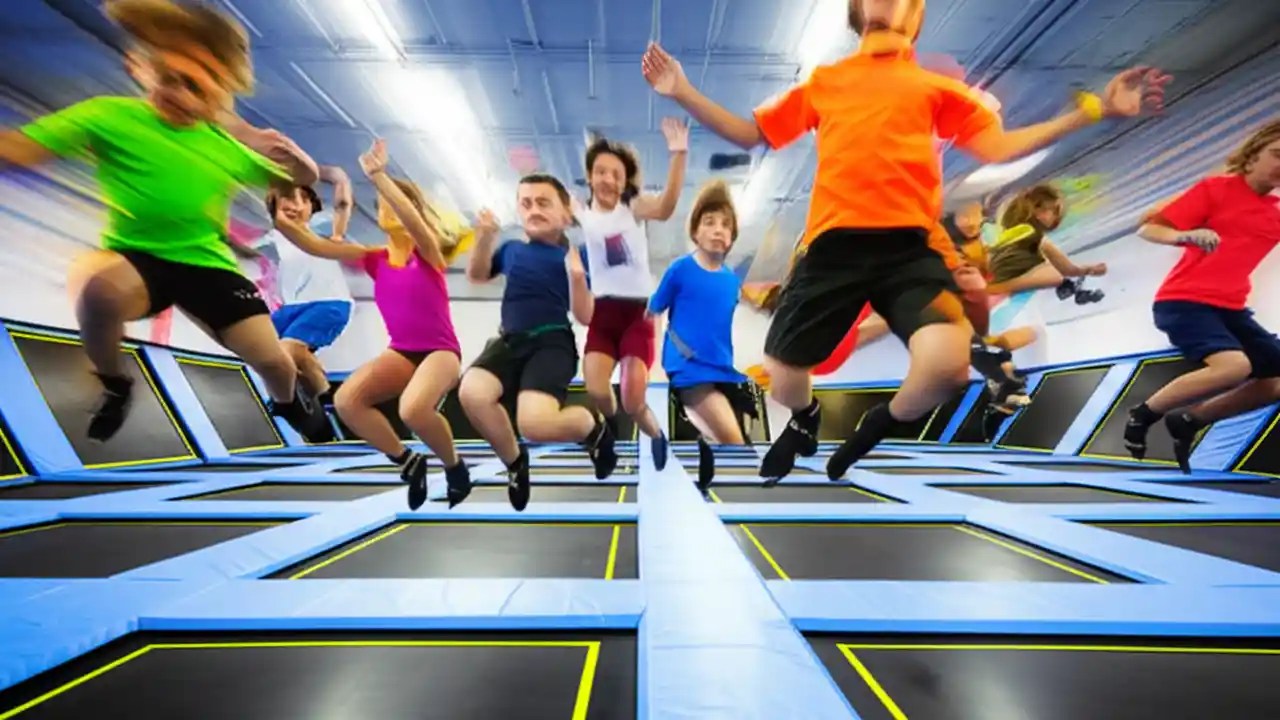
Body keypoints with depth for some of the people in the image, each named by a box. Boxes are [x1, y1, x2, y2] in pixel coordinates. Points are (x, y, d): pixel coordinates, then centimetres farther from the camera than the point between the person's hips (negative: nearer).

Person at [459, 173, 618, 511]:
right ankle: (515, 460, 6)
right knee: (471, 393, -25)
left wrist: (576, 275, -21)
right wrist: (484, 239, 2)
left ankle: (594, 426, 10)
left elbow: (585, 317, -4)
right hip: (510, 340, 5)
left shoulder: (571, 256, 1)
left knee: (535, 423, -28)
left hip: (552, 343, -4)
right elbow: (476, 275, 18)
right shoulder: (510, 249, 14)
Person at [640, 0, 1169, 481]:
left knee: (947, 363, -24)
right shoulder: (823, 81, 24)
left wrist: (1093, 110, 11)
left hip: (907, 245, 0)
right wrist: (684, 93, 17)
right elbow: (751, 134, 23)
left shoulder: (934, 83, 23)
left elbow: (998, 146, 20)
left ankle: (880, 429, 12)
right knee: (781, 376, -2)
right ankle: (806, 422, 37)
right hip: (833, 244, 0)